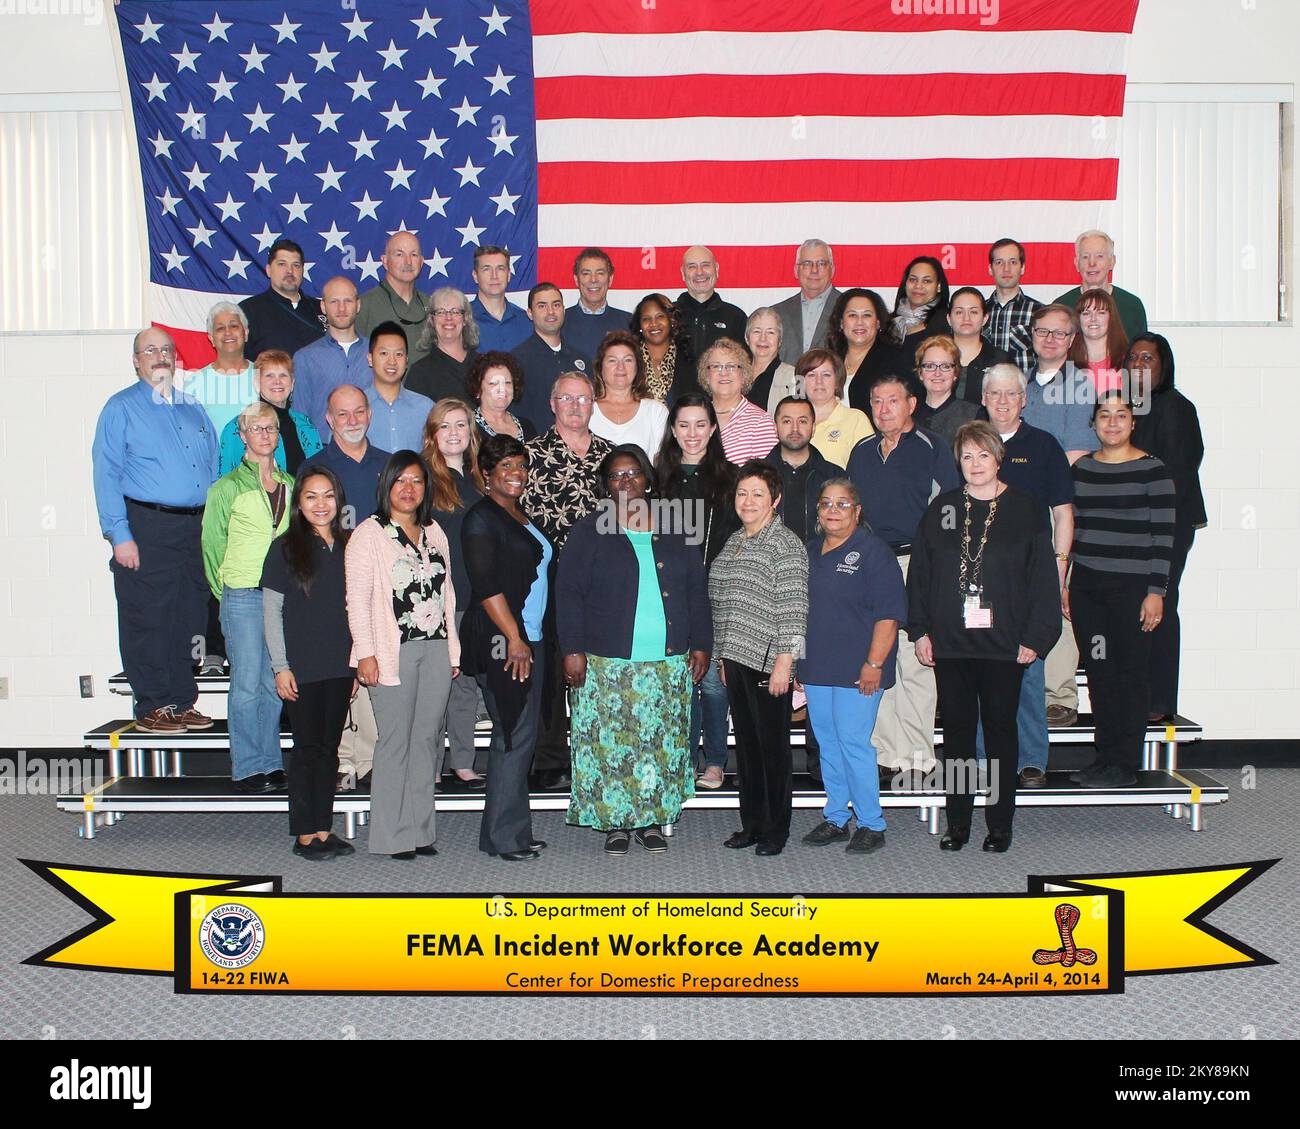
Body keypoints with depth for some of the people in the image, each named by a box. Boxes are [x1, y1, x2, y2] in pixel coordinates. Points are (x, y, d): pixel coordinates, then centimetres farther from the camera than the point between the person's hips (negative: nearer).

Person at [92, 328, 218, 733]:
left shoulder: (194, 409, 18)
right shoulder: (121, 408, 1)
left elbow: (213, 470, 19)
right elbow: (106, 476, -5)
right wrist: (119, 534, -14)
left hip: (196, 528, 5)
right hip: (146, 528, -5)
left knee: (190, 619, 8)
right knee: (147, 620, -3)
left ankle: (182, 702, 18)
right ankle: (152, 707, 6)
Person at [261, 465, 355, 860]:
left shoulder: (348, 546, 9)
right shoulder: (285, 548, -3)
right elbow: (271, 612, -4)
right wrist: (280, 667, -9)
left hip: (340, 666, 4)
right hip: (302, 668, -4)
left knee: (329, 748, 10)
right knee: (308, 747, 1)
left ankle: (323, 829, 18)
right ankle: (304, 834, 10)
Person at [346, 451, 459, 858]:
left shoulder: (434, 532, 17)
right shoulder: (368, 534, 0)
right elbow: (357, 598, -6)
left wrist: (452, 649, 15)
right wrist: (366, 653, -13)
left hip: (435, 648, 5)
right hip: (393, 650, -5)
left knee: (427, 740, 6)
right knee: (395, 742, -4)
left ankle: (420, 829, 14)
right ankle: (392, 835, 4)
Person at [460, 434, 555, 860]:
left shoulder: (521, 516, 18)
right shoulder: (481, 518, -9)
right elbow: (486, 585, -16)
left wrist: (530, 639, 16)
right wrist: (513, 638, -19)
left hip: (529, 638, 9)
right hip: (501, 641, -9)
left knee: (520, 735, 11)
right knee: (513, 735, -7)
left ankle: (513, 831, 18)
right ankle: (504, 837, 1)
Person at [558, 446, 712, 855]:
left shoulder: (673, 533, 11)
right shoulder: (589, 531, 3)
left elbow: (696, 592, 13)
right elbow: (568, 592, -2)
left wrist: (701, 645, 7)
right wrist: (572, 649, -10)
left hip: (669, 662, 3)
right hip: (608, 663, -2)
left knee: (662, 741, 5)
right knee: (610, 741, -1)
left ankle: (652, 818, 17)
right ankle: (614, 821, 11)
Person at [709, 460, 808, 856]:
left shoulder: (786, 544, -8)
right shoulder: (734, 542, 15)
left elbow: (793, 609, -13)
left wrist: (783, 663, -16)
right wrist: (722, 657, 17)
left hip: (768, 661, -7)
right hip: (736, 659, 7)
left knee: (773, 746, 1)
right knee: (746, 743, 13)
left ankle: (776, 830, 11)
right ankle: (751, 823, 23)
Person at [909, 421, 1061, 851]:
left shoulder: (1026, 510, 1)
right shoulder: (942, 509, 7)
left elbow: (1043, 578, -1)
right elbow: (919, 571, 8)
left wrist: (1034, 637, -6)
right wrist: (920, 629, 2)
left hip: (1004, 644, -2)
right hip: (950, 642, 2)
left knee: (1000, 728, 6)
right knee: (957, 729, 7)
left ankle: (1000, 824, 16)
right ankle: (957, 823, 16)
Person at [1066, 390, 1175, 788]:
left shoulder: (1152, 469, -4)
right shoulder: (1081, 468, 10)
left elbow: (1163, 535, -6)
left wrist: (1156, 591, -11)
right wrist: (1062, 583, 11)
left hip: (1131, 586, -4)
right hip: (1086, 586, 5)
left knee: (1132, 673, 2)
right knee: (1099, 673, 8)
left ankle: (1126, 765, 9)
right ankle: (1104, 757, 17)